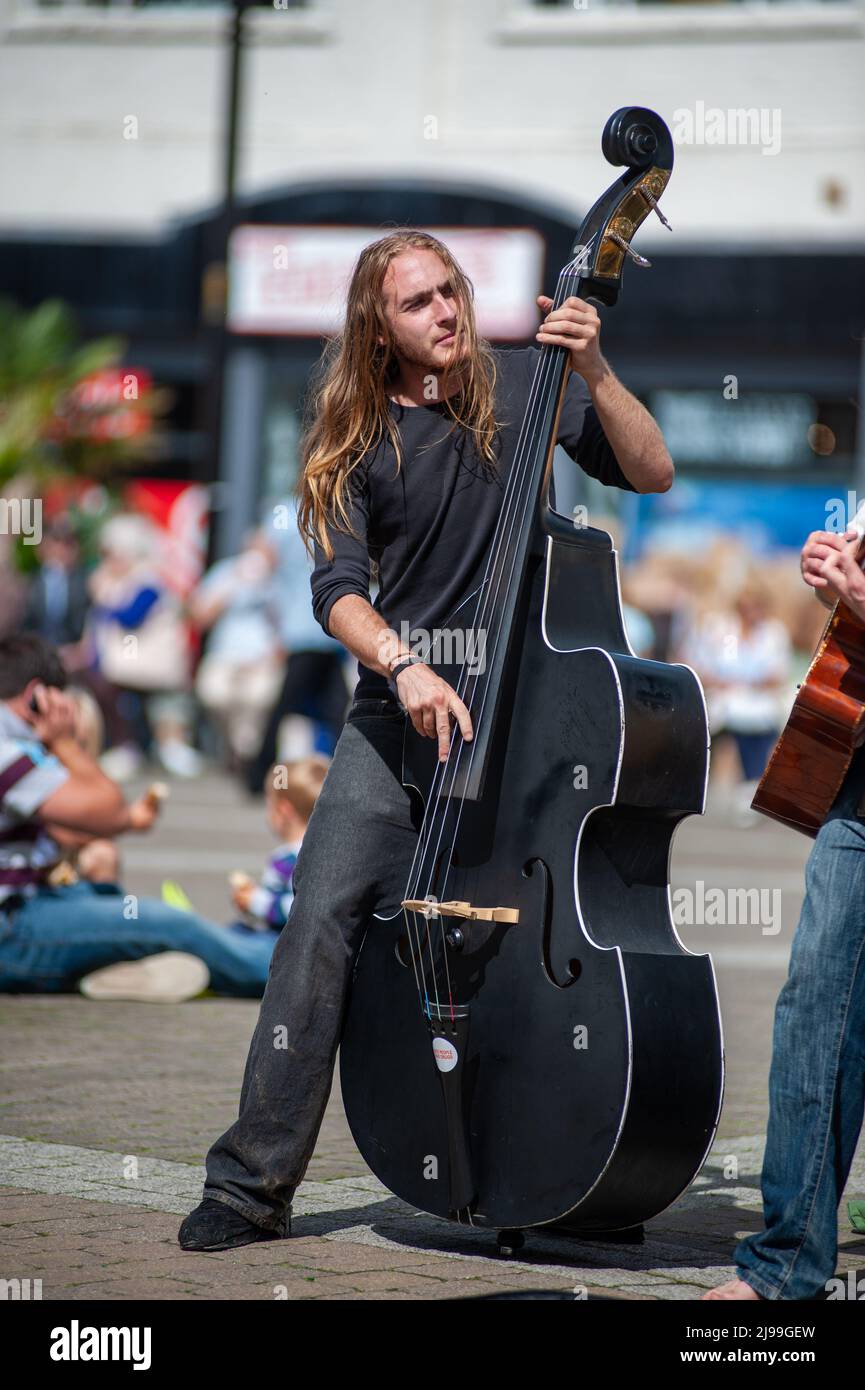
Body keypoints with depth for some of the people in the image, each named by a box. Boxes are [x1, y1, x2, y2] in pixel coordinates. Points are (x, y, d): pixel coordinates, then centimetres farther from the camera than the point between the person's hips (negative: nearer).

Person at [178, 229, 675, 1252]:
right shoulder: (356, 438, 2)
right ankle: (253, 1182, -8)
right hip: (397, 709, 0)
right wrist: (402, 666, -25)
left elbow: (652, 473, -3)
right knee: (326, 916, -11)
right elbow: (337, 586, -7)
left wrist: (592, 371, -16)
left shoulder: (522, 386, 4)